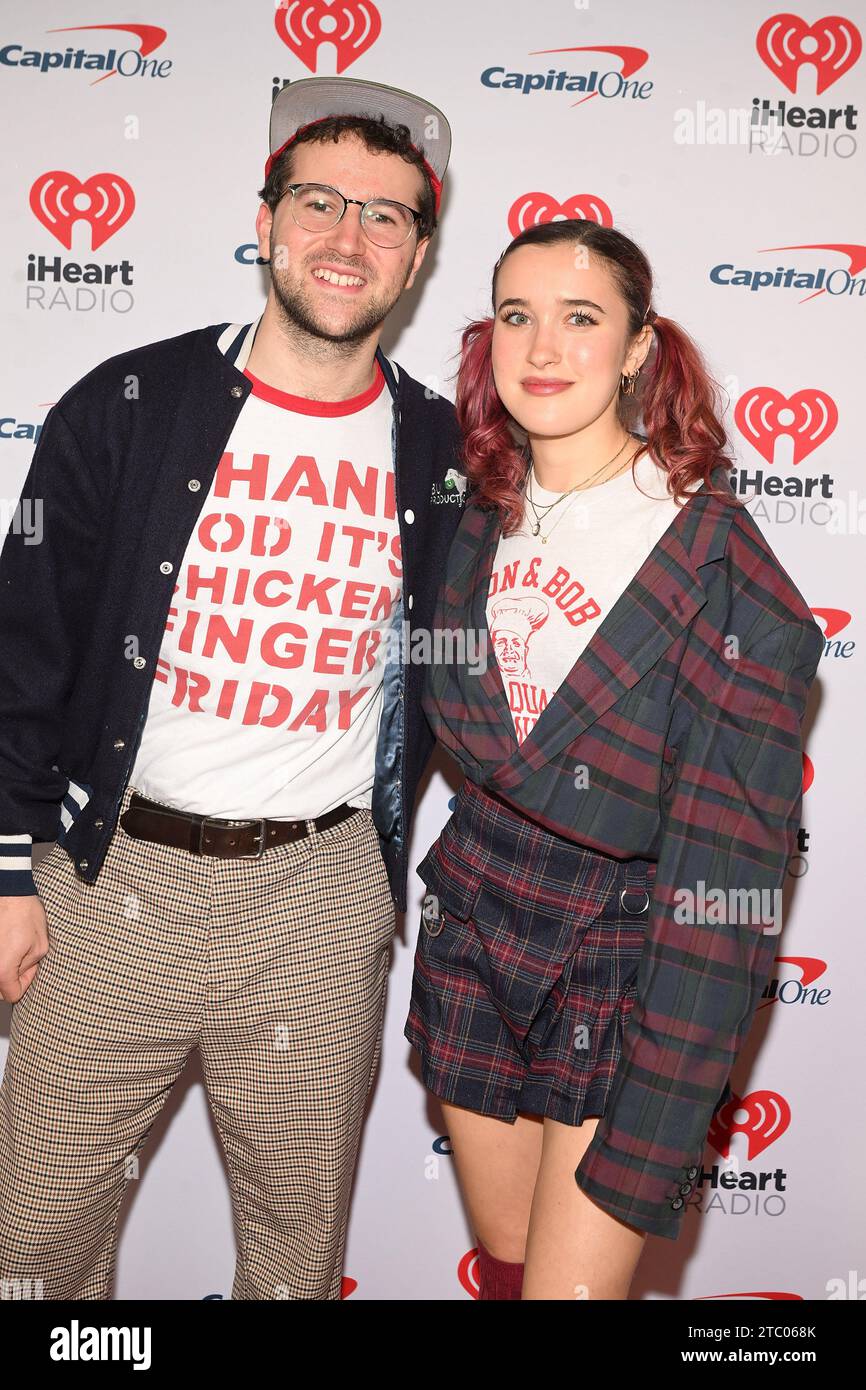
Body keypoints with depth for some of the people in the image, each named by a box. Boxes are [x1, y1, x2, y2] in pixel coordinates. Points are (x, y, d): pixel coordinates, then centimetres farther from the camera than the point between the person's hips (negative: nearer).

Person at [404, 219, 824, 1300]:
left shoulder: (714, 551, -16)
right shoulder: (479, 515, 2)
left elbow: (730, 851, -18)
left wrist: (652, 1134, -19)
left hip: (627, 957, -5)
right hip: (474, 924, 5)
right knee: (502, 1265, 18)